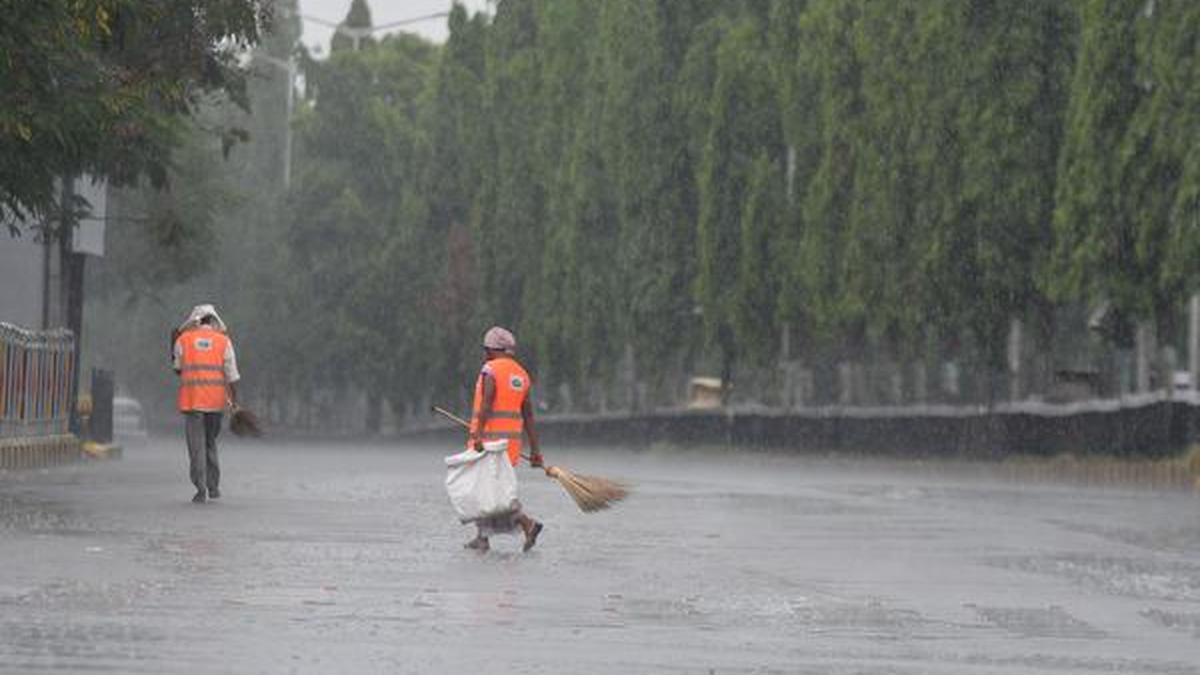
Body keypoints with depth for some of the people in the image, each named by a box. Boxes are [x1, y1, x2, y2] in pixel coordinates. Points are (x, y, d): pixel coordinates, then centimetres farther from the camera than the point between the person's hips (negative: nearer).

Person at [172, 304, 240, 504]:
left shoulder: (183, 340, 2)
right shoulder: (223, 341, 3)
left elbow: (178, 369, 11)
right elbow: (231, 374, -1)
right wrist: (234, 401, 3)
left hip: (191, 399, -1)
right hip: (216, 401, 1)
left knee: (196, 446, -1)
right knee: (210, 443, 18)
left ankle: (201, 490, -9)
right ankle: (213, 486, 16)